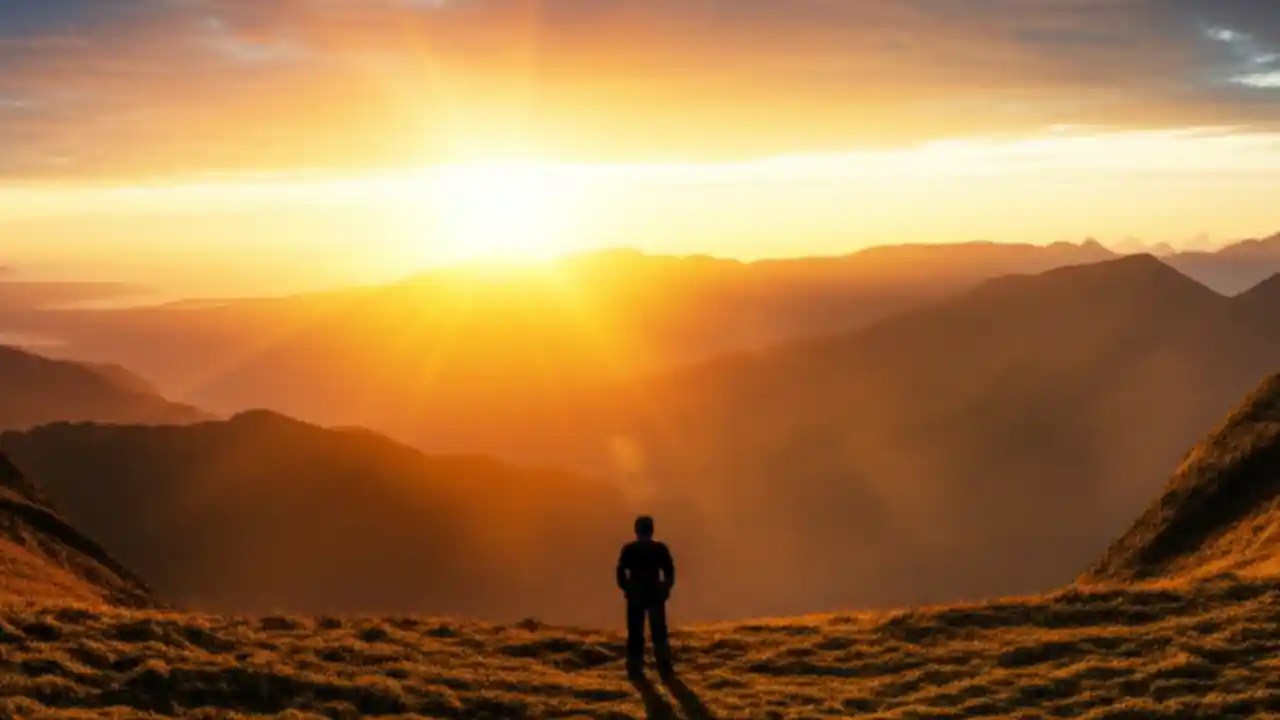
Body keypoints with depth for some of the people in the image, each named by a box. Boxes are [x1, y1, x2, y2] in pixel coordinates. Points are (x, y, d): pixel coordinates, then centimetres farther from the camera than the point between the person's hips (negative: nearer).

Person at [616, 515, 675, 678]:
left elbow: (621, 571, -9)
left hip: (635, 596, -1)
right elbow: (669, 571, -5)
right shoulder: (660, 548, -1)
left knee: (635, 632, 6)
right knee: (659, 631, 11)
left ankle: (635, 668, 2)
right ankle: (664, 666, 4)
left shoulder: (629, 549, -3)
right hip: (655, 595, 1)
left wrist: (626, 588, 2)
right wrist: (665, 588, 6)